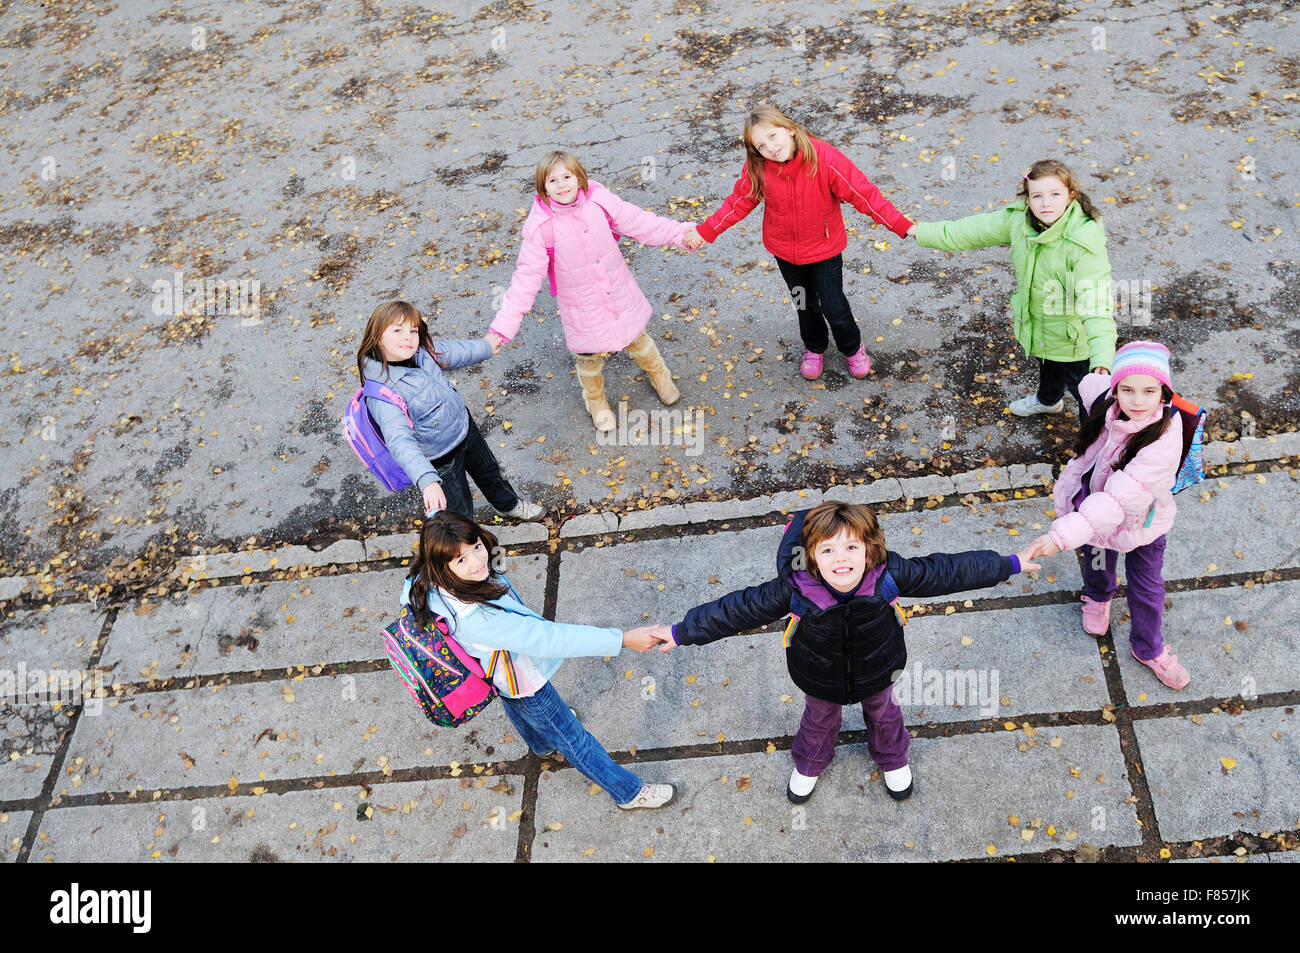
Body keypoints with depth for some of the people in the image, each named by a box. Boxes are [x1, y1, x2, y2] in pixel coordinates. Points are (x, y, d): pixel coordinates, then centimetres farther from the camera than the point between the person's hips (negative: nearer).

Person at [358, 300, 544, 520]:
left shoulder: (419, 353, -14)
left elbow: (449, 352, 8)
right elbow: (399, 442, -48)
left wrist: (483, 347, 26)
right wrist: (427, 481, -62)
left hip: (464, 426, 8)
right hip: (441, 461, -8)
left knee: (489, 471, 34)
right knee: (461, 516, 10)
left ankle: (510, 504, 64)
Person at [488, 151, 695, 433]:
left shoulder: (599, 201, -16)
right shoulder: (540, 226, -23)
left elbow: (640, 223, -4)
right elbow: (527, 277, -21)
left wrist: (682, 233, -3)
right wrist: (503, 327, -27)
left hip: (620, 295, 2)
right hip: (582, 310, -2)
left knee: (638, 340, 23)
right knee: (588, 356, 18)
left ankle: (658, 373, 57)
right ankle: (596, 400, 50)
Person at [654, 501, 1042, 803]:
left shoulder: (890, 576, -35)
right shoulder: (795, 588, -38)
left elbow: (946, 571, -24)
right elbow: (739, 609, -29)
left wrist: (1010, 564, -18)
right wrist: (682, 633, -27)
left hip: (875, 672, 1)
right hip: (820, 679, -1)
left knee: (884, 712, 31)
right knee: (819, 719, 30)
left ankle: (892, 758, 67)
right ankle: (809, 764, 65)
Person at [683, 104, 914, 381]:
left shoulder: (825, 158, -29)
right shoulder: (757, 168, -20)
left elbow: (864, 195, -25)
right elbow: (740, 202, -4)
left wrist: (903, 226, -29)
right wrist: (706, 231, -8)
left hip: (824, 248, -3)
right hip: (786, 251, 3)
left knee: (834, 307, 8)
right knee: (805, 305, 22)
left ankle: (852, 347, 41)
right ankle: (815, 348, 52)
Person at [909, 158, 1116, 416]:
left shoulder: (1085, 242, -36)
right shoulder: (1020, 219, -17)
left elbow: (1096, 301, -42)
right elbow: (976, 229, -1)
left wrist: (1102, 364, -54)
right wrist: (923, 232, 9)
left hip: (1073, 338, -8)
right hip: (1038, 326, 8)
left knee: (1086, 393, 8)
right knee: (1047, 366, 36)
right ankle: (1048, 400, 68)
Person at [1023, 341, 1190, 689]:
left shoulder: (1164, 441, -40)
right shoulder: (1104, 399, -26)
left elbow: (1117, 498, -46)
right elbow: (1089, 383, 4)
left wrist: (1062, 535, -52)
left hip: (1140, 521, -4)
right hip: (1091, 502, 4)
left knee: (1147, 587, 16)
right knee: (1098, 562, 30)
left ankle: (1148, 648, 44)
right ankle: (1098, 596, 65)